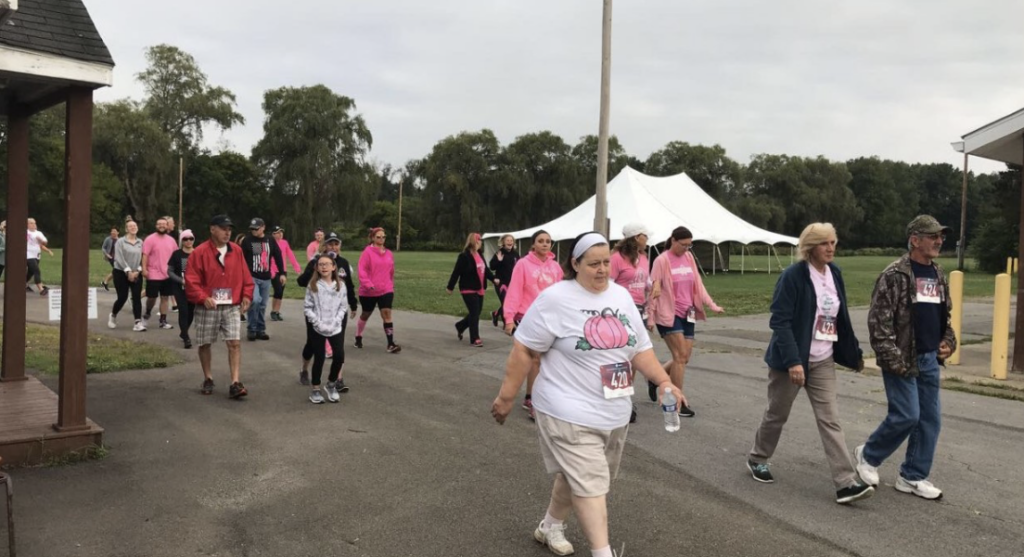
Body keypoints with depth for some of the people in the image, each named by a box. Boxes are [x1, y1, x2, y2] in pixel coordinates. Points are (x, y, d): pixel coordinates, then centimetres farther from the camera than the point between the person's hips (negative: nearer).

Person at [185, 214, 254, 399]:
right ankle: (208, 379, 27)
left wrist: (247, 295, -2)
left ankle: (235, 383, -8)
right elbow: (191, 280, -9)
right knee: (205, 344, 10)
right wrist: (203, 298, -20)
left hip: (232, 307, 2)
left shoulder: (237, 251, 5)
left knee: (235, 343, -8)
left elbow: (245, 276, 10)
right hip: (207, 308, -2)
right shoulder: (200, 252, -7)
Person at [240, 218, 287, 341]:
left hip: (266, 278, 4)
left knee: (262, 305, 8)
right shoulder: (247, 241, -4)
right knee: (255, 301, -20)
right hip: (251, 277, -4)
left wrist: (282, 273, 4)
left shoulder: (270, 241, 5)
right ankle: (251, 329, -5)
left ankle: (261, 329, 19)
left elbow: (278, 257, 8)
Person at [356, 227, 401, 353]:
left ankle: (391, 344, -11)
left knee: (387, 314, -10)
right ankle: (358, 338, 37)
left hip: (386, 290, 3)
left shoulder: (389, 254, 7)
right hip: (368, 292, -3)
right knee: (365, 315, 14)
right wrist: (368, 284, -29)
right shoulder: (367, 252, -10)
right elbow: (362, 270, -17)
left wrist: (391, 286, 21)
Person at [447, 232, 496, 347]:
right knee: (474, 313, -7)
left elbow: (485, 269, 15)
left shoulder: (479, 255, 10)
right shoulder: (464, 256, -16)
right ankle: (475, 339, 1)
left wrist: (493, 279, 0)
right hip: (468, 289, -8)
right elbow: (456, 272, -14)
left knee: (477, 312, 14)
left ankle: (460, 326, 37)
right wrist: (450, 287, -11)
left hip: (479, 289, 8)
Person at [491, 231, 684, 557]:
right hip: (570, 413, -7)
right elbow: (524, 351, -10)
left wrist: (663, 381, -2)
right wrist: (506, 397, -9)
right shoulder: (555, 299, -13)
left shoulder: (622, 296, 6)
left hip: (614, 414, 7)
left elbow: (640, 348, 11)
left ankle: (550, 527, 41)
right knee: (591, 484, -8)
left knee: (578, 478, 19)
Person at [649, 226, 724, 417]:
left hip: (687, 314, 7)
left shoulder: (689, 257, 8)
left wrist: (711, 304, 2)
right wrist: (650, 317, -10)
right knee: (680, 356, -7)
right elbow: (654, 289, -8)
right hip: (669, 314, -6)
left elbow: (698, 284, 11)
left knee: (684, 357, 8)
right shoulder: (662, 260, -9)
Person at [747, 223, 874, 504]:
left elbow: (841, 319, 13)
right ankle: (757, 459, 33)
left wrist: (854, 353, 16)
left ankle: (846, 483, -2)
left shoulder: (834, 273, 4)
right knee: (777, 415, 11)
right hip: (791, 360, -5)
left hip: (823, 362, 5)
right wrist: (792, 361, -27)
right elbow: (780, 321, -20)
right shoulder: (793, 275, -17)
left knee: (830, 420, 0)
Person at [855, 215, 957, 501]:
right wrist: (893, 359, -19)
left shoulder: (938, 275, 11)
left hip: (930, 359, 8)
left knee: (930, 419, 8)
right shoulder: (894, 275, -14)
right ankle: (868, 455, 16)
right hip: (902, 360, -8)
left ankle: (913, 477, 20)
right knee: (906, 416, -8)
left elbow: (945, 315, 24)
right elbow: (878, 321, -17)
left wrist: (948, 341, 7)